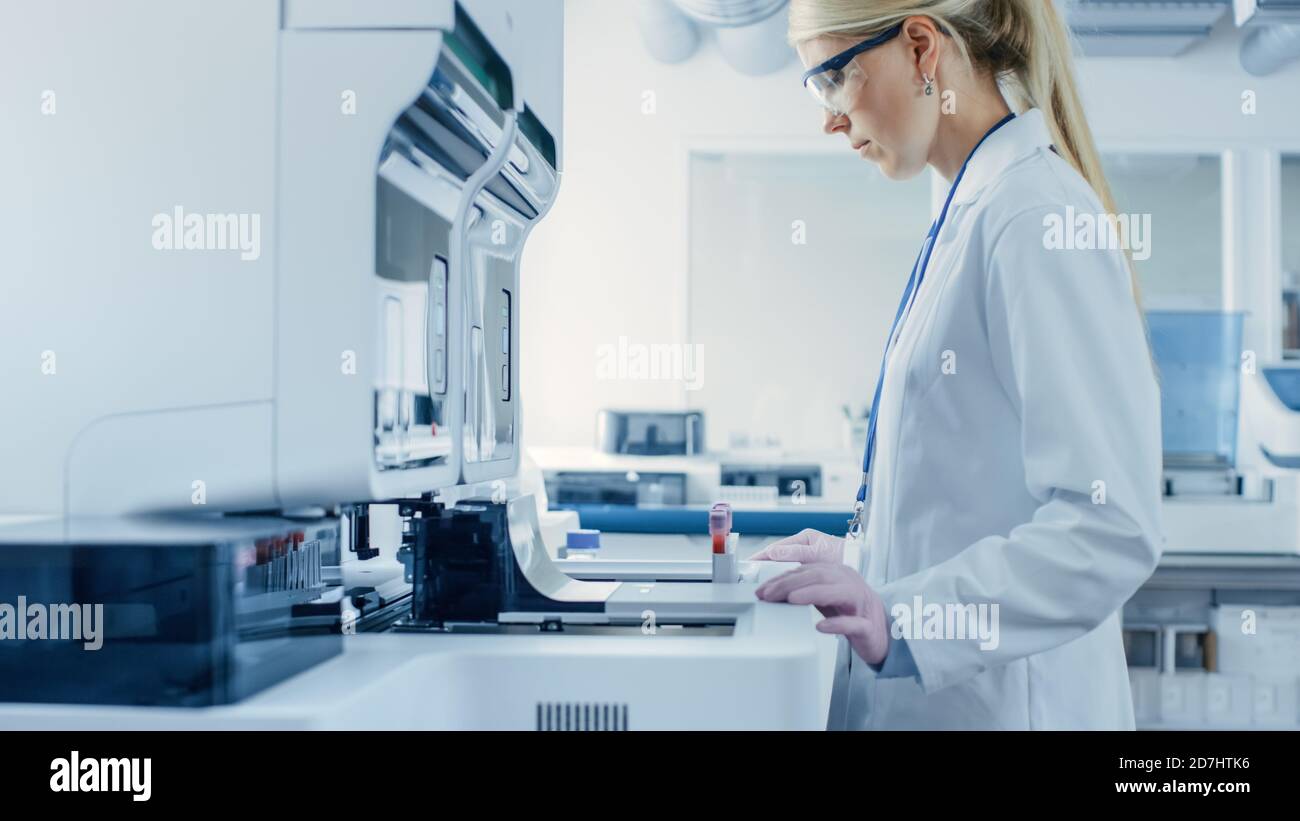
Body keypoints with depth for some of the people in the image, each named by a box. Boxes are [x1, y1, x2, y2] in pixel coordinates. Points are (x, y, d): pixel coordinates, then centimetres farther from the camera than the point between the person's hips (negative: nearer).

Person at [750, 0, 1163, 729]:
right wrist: (864, 559, 15)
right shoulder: (971, 215, 10)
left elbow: (1112, 526, -25)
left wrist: (902, 618, -29)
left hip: (996, 699, -8)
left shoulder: (1035, 218, -18)